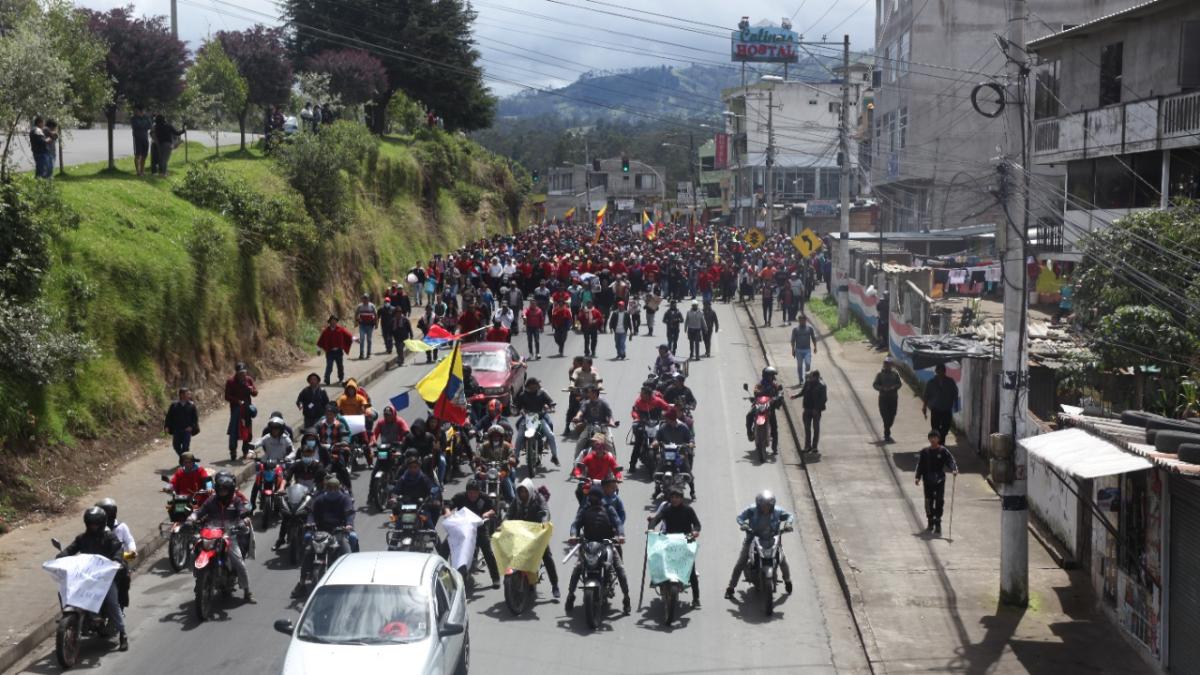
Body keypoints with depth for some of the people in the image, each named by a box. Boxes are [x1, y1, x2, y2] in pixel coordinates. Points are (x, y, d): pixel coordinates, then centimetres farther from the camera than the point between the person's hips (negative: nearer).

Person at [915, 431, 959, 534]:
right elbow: (920, 465, 8)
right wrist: (918, 477, 0)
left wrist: (954, 469, -28)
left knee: (939, 502, -7)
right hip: (928, 481, 2)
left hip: (940, 480, -2)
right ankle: (930, 522, 24)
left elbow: (950, 461, -9)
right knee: (929, 502, 9)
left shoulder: (943, 451, -2)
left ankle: (937, 523, -1)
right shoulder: (924, 452, 5)